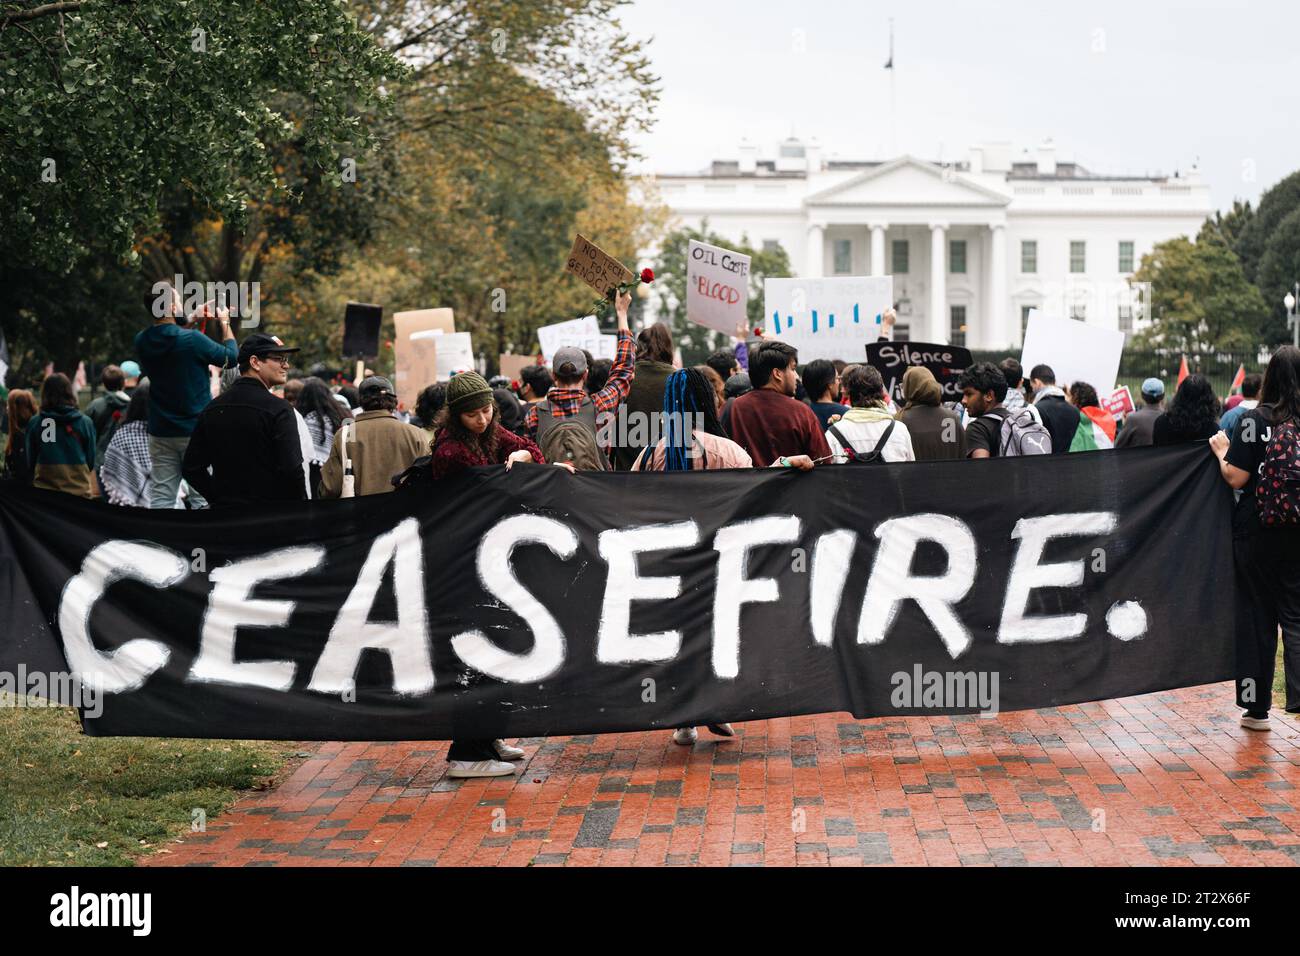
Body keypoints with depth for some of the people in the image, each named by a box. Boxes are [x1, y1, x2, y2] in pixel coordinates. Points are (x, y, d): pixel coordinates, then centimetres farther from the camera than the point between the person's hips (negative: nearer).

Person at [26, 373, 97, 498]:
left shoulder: (35, 422, -5)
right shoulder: (84, 422, -6)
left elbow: (30, 459, 5)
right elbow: (91, 459, 4)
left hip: (43, 490, 1)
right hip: (78, 490, -1)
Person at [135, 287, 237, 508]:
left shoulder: (142, 342, -1)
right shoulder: (193, 340, -18)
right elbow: (230, 357, -2)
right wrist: (225, 323, 13)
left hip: (161, 432, 5)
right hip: (197, 430, -5)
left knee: (161, 498, 6)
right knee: (202, 497, 1)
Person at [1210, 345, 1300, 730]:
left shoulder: (1255, 420, -11)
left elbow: (1236, 478, -12)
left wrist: (1222, 452, 5)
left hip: (1257, 532, -2)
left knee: (1257, 616, 9)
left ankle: (1257, 707, 14)